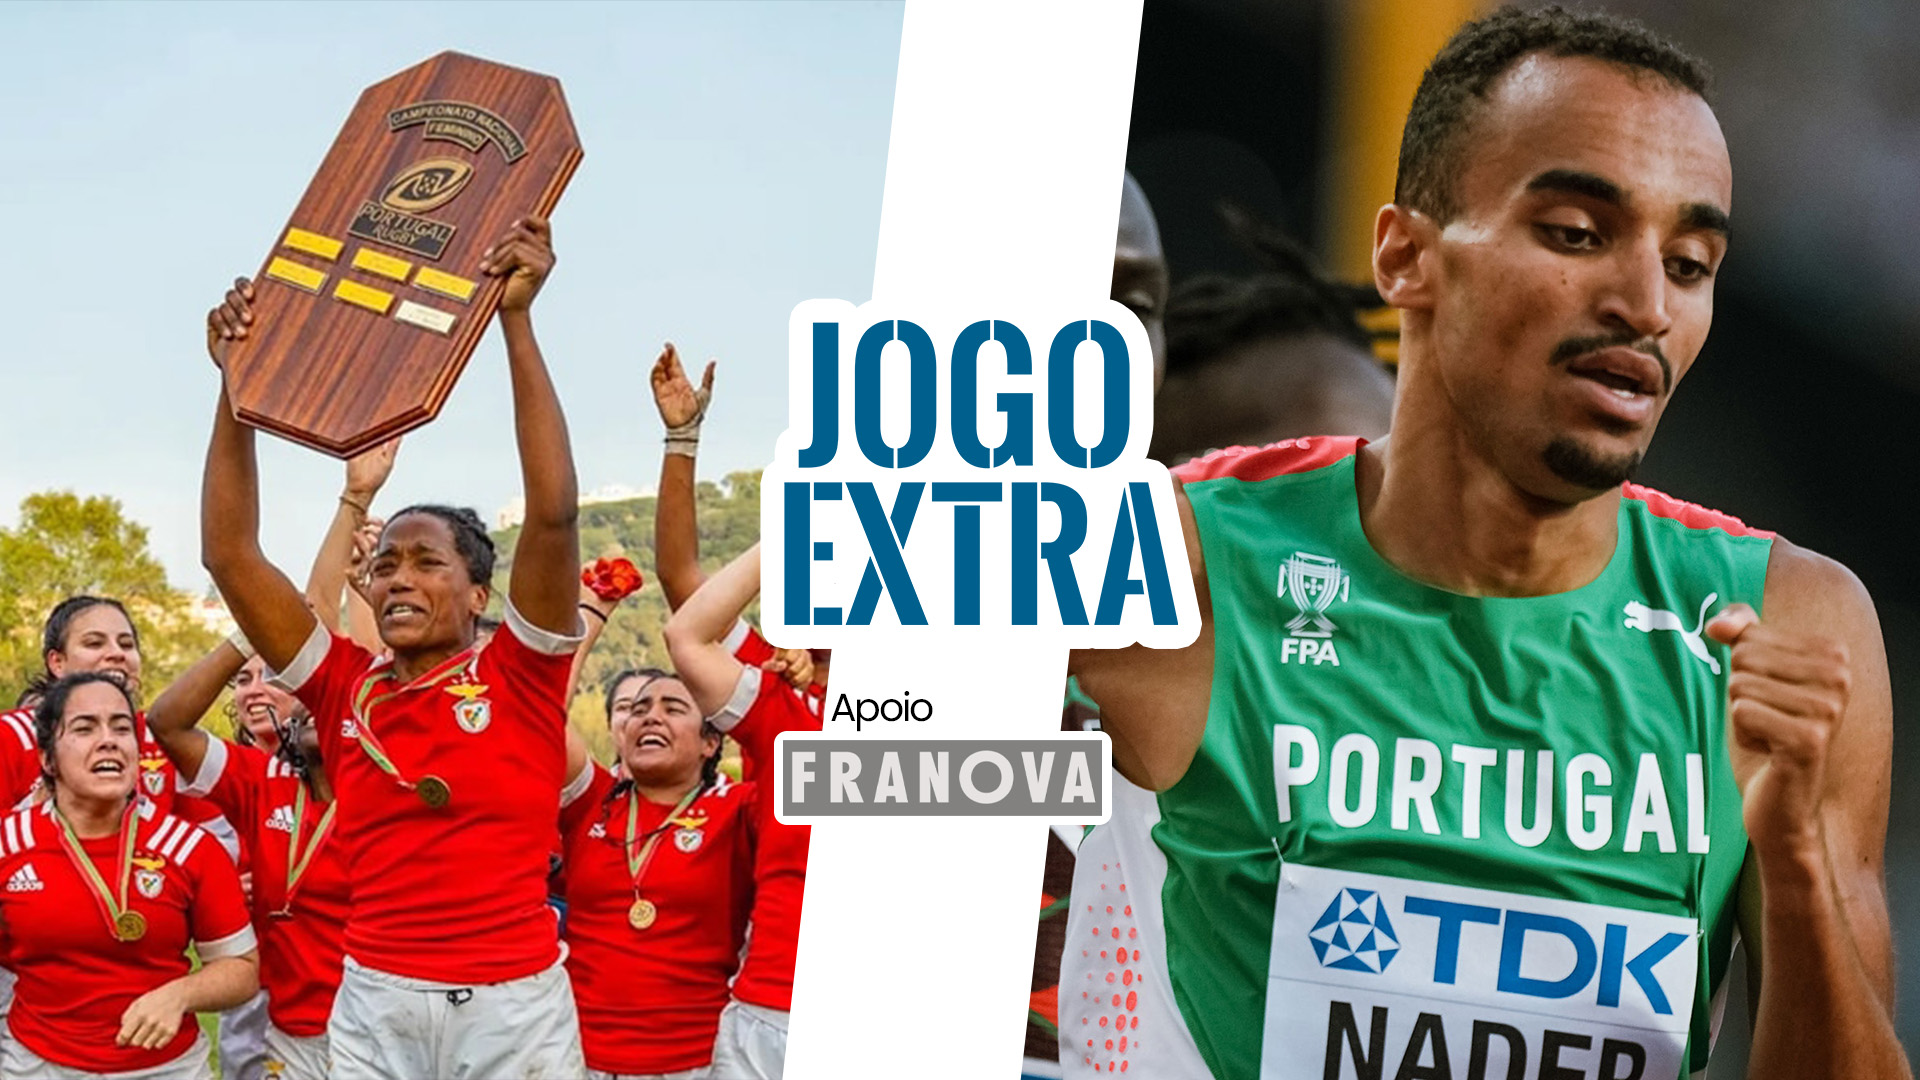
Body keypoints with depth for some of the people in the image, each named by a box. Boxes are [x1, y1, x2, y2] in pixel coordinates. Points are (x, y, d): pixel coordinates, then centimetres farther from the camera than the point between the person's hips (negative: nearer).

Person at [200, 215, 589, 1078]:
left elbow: (554, 514, -12)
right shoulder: (347, 690, 7)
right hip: (373, 1008, 3)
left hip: (515, 1006, -3)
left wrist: (517, 322, -15)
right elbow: (229, 553, 4)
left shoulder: (519, 676, 0)